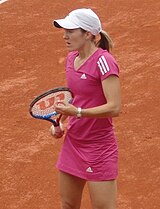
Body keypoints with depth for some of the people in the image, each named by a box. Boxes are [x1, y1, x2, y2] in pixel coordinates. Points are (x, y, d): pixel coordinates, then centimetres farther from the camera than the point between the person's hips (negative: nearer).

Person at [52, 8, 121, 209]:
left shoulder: (104, 61, -19)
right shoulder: (71, 58, 6)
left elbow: (114, 107, -25)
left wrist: (78, 112, -30)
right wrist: (61, 121, 9)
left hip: (99, 148, -8)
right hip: (72, 142, 8)